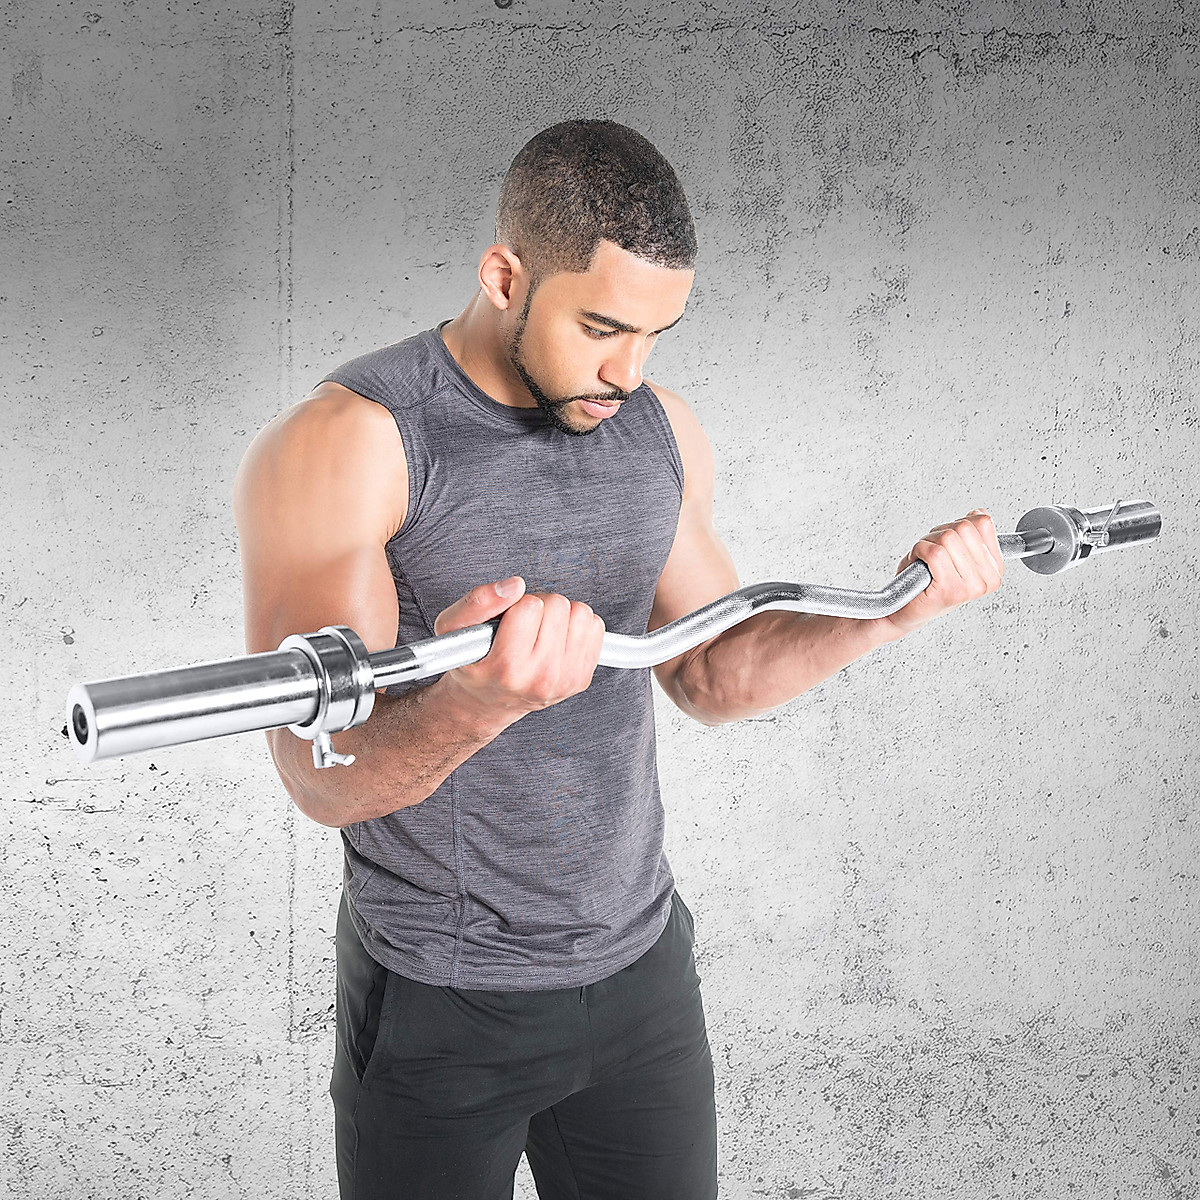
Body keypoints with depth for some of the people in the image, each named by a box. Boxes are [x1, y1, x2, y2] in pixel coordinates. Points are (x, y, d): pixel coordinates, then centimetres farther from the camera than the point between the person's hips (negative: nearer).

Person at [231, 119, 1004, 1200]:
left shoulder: (661, 432, 2)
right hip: (439, 1006, -5)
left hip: (642, 972, 5)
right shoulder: (343, 443, -18)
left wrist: (899, 606, -5)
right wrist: (474, 703, -47)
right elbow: (326, 777, -26)